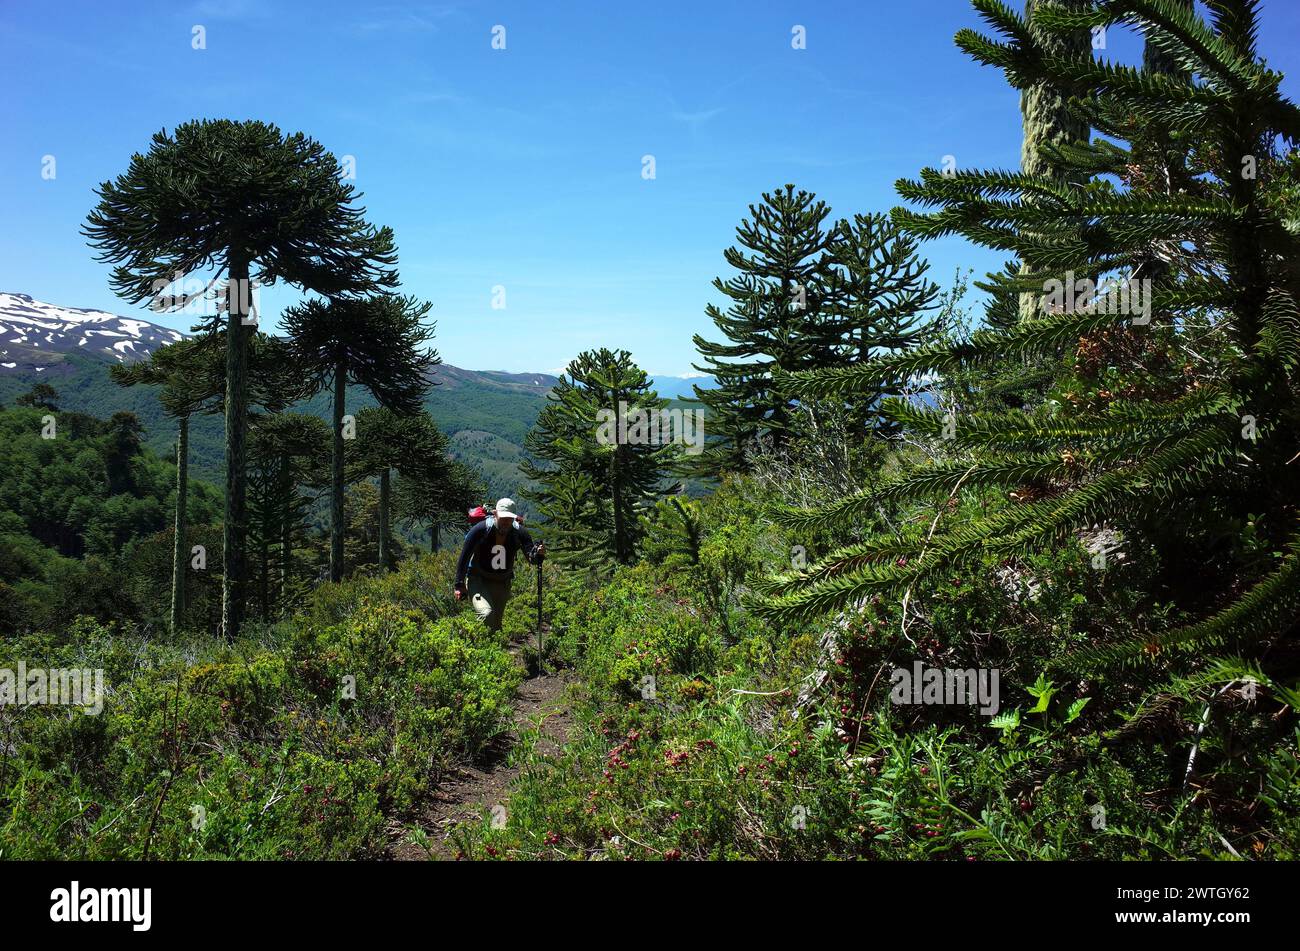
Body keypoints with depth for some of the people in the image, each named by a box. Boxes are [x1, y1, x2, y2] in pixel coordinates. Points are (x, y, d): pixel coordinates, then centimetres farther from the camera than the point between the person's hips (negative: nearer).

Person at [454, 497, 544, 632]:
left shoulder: (519, 533, -14)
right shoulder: (481, 530, -21)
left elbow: (531, 556, -18)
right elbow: (464, 557, -13)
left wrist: (538, 554, -43)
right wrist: (459, 585, -13)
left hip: (502, 583, 4)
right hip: (477, 580, -4)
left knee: (496, 624, 13)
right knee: (487, 614, -29)